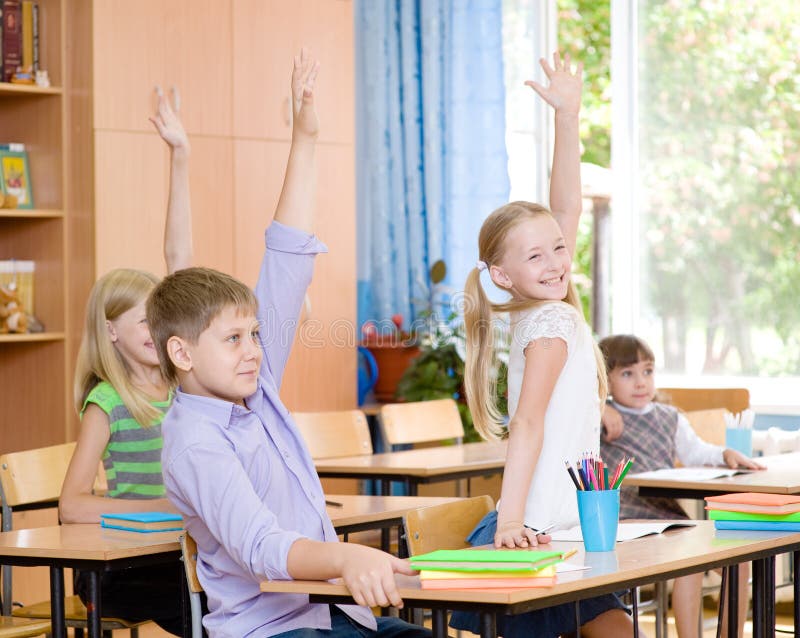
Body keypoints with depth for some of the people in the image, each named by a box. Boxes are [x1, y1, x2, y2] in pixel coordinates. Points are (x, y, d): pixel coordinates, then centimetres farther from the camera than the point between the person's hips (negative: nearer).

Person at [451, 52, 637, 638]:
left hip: (553, 526, 9)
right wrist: (511, 519, -31)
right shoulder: (552, 324, -15)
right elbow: (528, 422, -23)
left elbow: (565, 211, 12)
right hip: (541, 529, -9)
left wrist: (568, 117, 9)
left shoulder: (546, 309, 9)